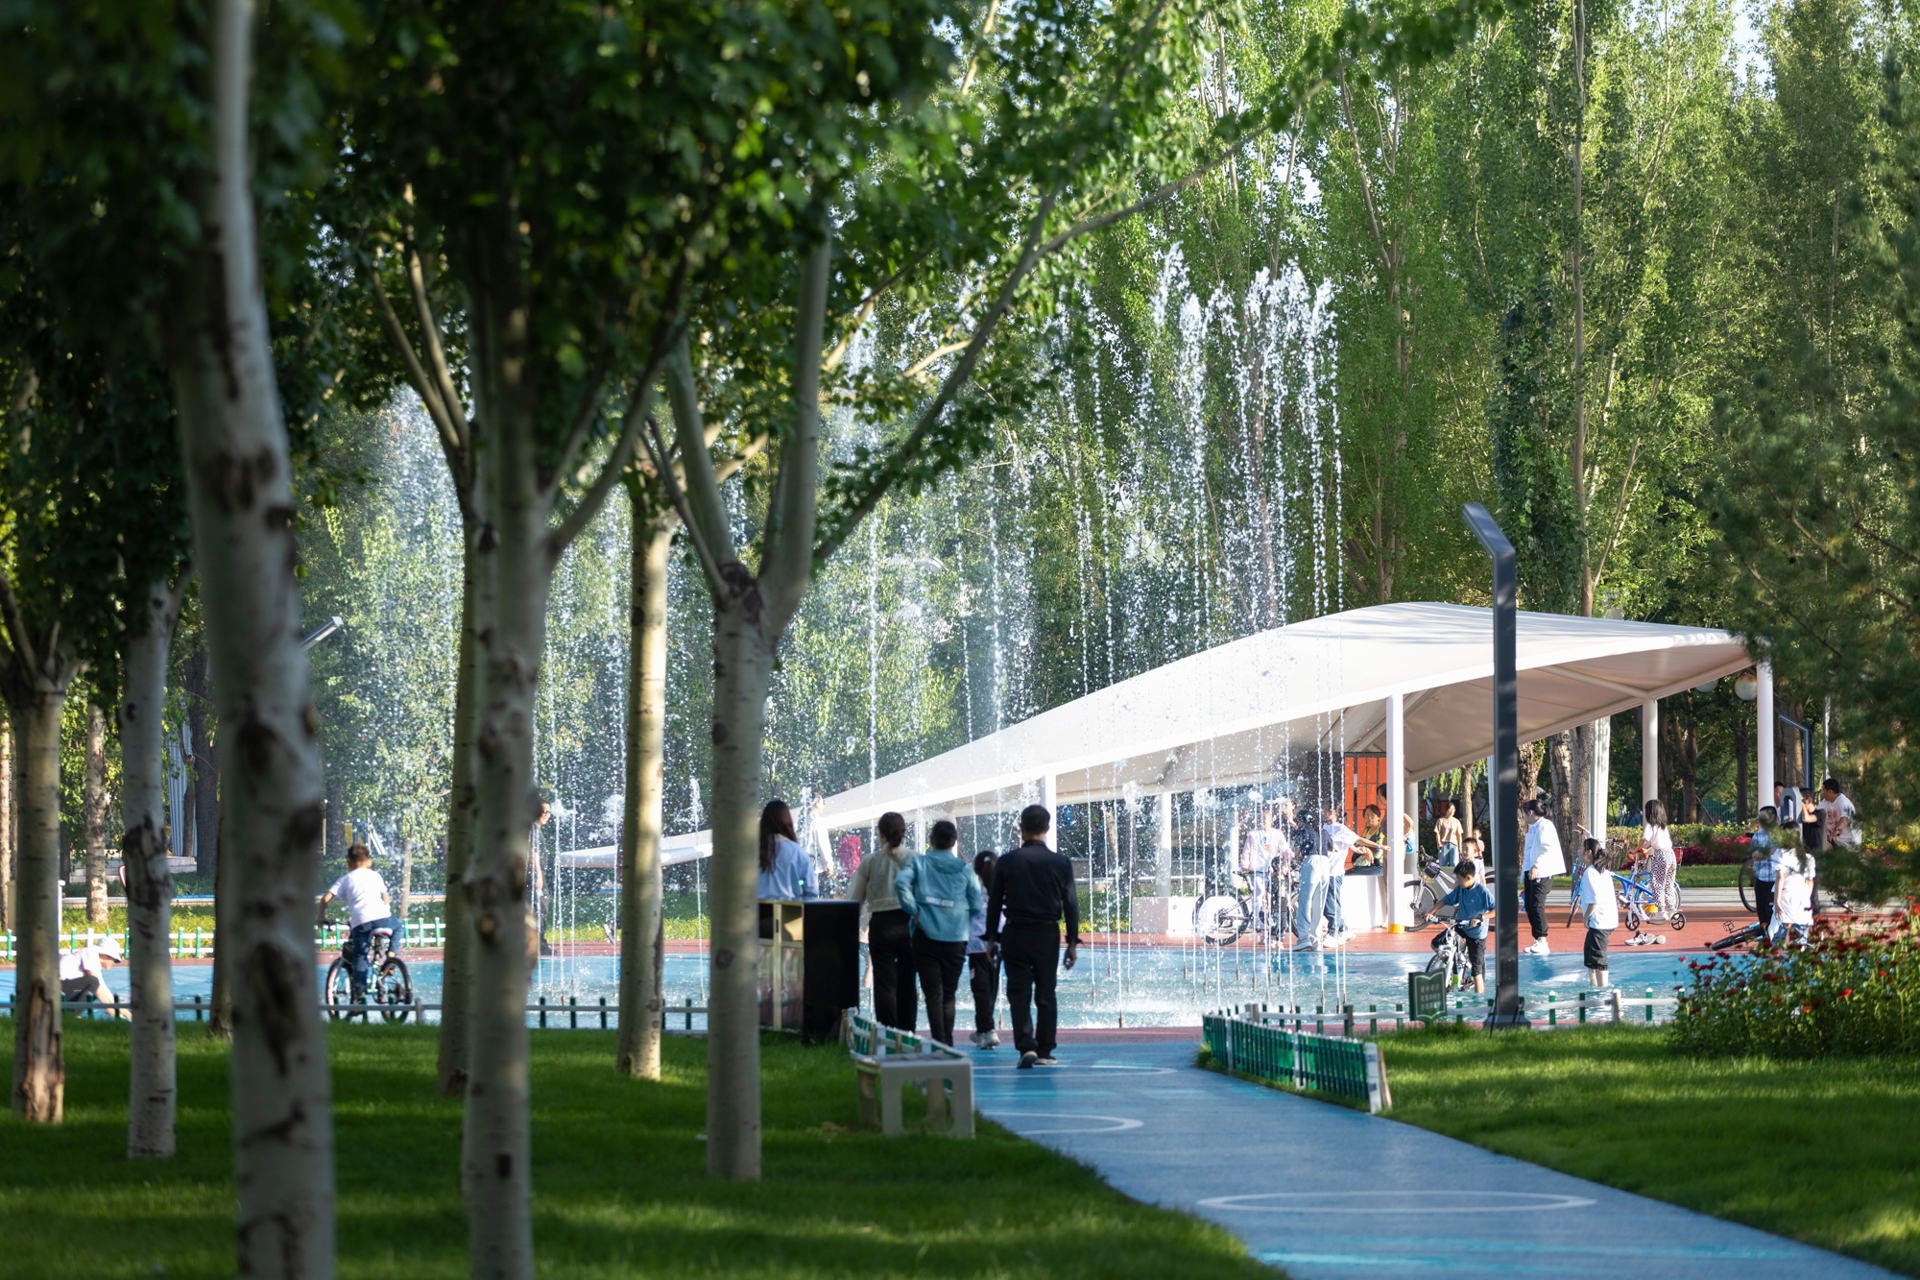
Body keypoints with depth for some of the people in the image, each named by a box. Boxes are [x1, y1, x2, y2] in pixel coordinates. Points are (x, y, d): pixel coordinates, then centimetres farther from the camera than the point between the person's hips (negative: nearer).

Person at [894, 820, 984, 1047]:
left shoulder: (919, 863, 3)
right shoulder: (964, 869, 5)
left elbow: (901, 882, -16)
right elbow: (977, 906, 3)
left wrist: (914, 912, -9)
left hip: (926, 935, -1)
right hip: (956, 938, 1)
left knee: (933, 994, -2)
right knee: (949, 994, 13)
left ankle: (939, 1043, -13)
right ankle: (948, 1043, 15)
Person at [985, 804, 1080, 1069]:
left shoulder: (1006, 862, -2)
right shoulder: (1060, 863, 0)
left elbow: (994, 903, 1)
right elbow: (1071, 904, 1)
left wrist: (991, 938, 8)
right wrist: (1073, 942, 7)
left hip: (1014, 935, -1)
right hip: (1047, 935, 1)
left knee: (1019, 994, 0)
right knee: (1046, 995, 9)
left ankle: (1026, 1047, -15)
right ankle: (1044, 1052, 12)